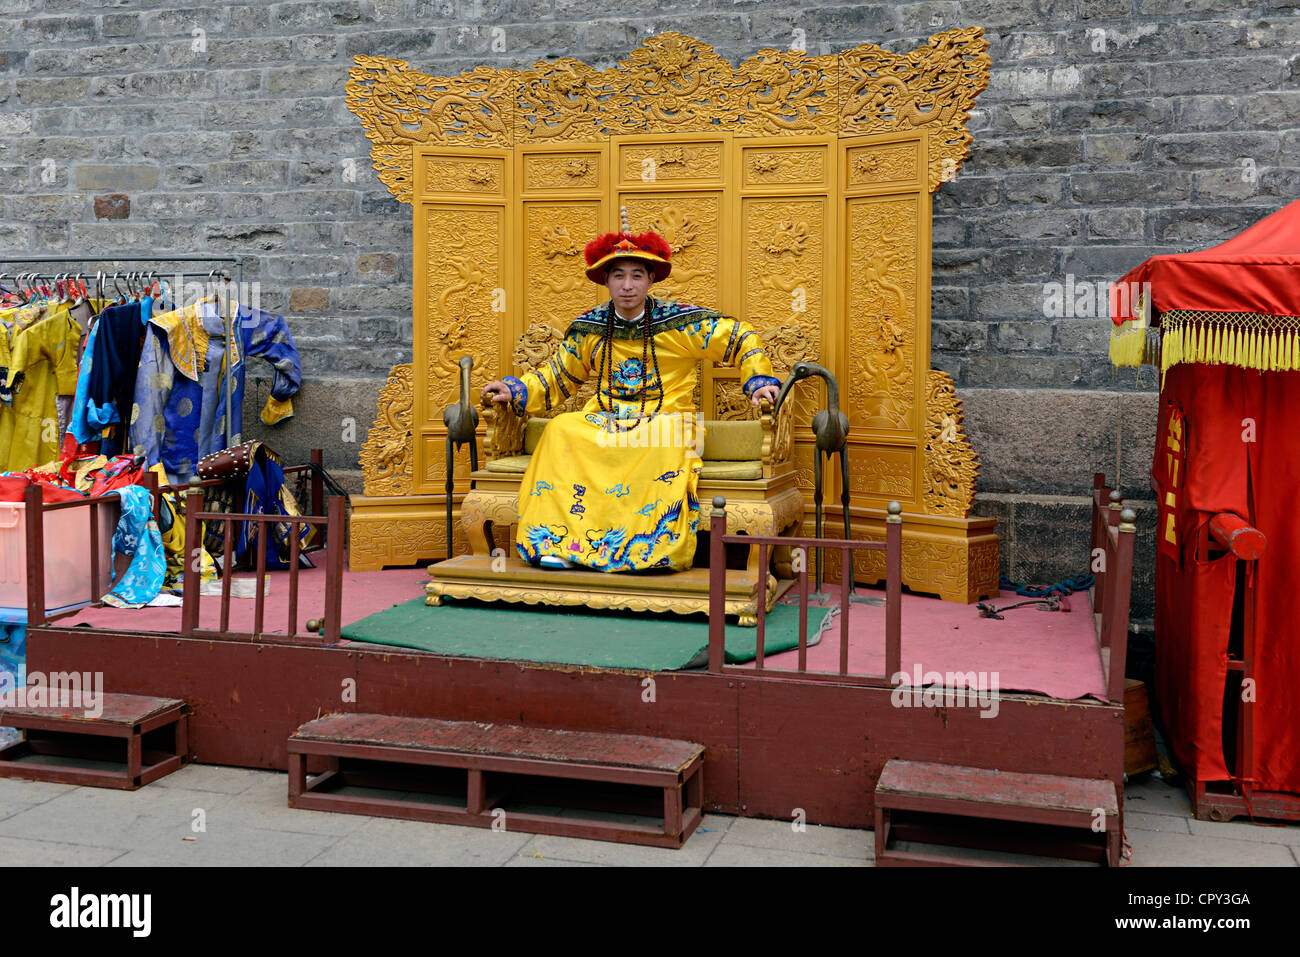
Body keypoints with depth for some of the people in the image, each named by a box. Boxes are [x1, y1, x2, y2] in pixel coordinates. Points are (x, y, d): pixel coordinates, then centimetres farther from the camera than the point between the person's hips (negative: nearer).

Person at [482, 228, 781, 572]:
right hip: (604, 421, 3)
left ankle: (652, 546, -33)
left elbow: (740, 337, 5)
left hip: (665, 418, -3)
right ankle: (556, 542, -28)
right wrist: (515, 389, 6)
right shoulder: (588, 329, 9)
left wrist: (759, 380, -7)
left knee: (666, 443, -39)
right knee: (560, 429, -26)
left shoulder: (679, 323, 0)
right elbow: (557, 376, 19)